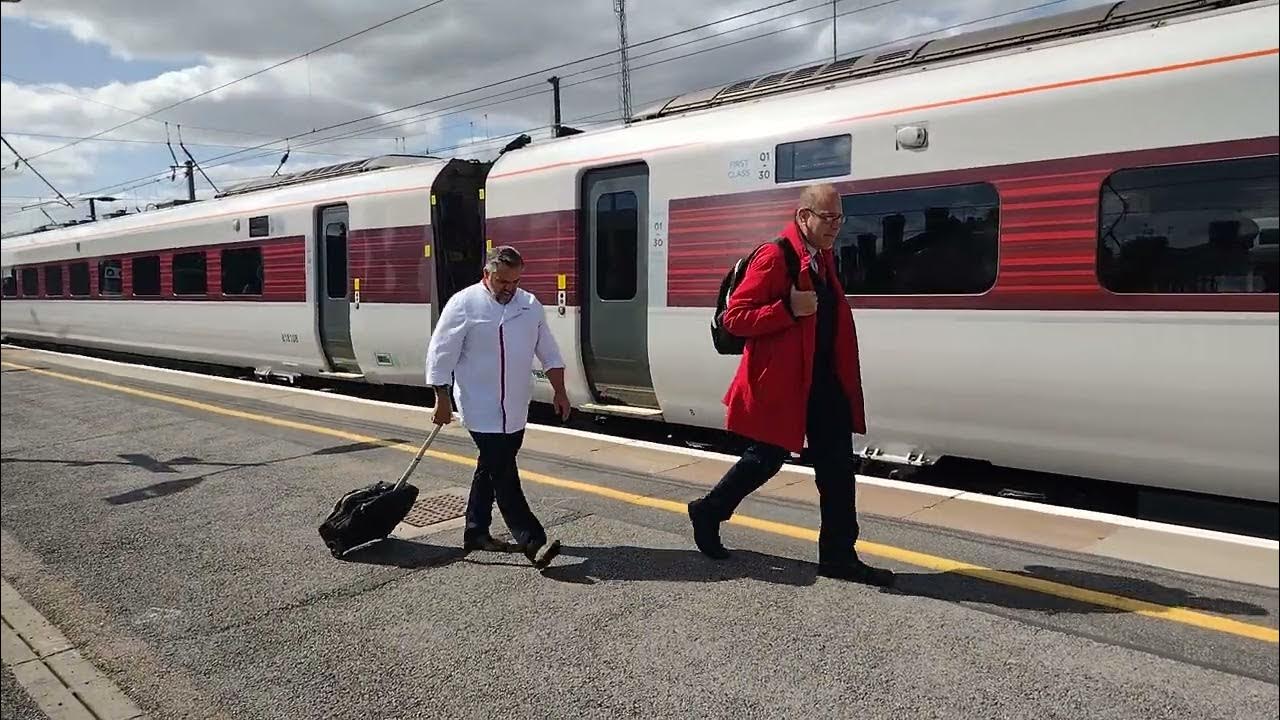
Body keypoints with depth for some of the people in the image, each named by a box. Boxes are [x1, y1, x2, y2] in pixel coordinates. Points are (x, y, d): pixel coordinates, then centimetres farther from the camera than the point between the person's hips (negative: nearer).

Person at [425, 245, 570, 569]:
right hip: (483, 411, -6)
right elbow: (440, 354, -8)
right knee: (504, 476, -8)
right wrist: (442, 400, -8)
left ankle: (476, 533, 29)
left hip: (515, 411, 7)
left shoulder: (530, 305, 8)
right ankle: (533, 543, -8)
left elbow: (548, 351, 14)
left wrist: (560, 392, 9)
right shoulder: (464, 304, -10)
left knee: (490, 469, 16)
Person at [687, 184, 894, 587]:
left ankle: (838, 555, 16)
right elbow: (734, 317, -18)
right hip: (780, 382, -8)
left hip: (824, 380, 8)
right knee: (766, 459, 6)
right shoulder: (774, 257, -15)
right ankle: (707, 513, 29)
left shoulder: (824, 257, 12)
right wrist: (789, 310, -27)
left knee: (837, 466, 7)